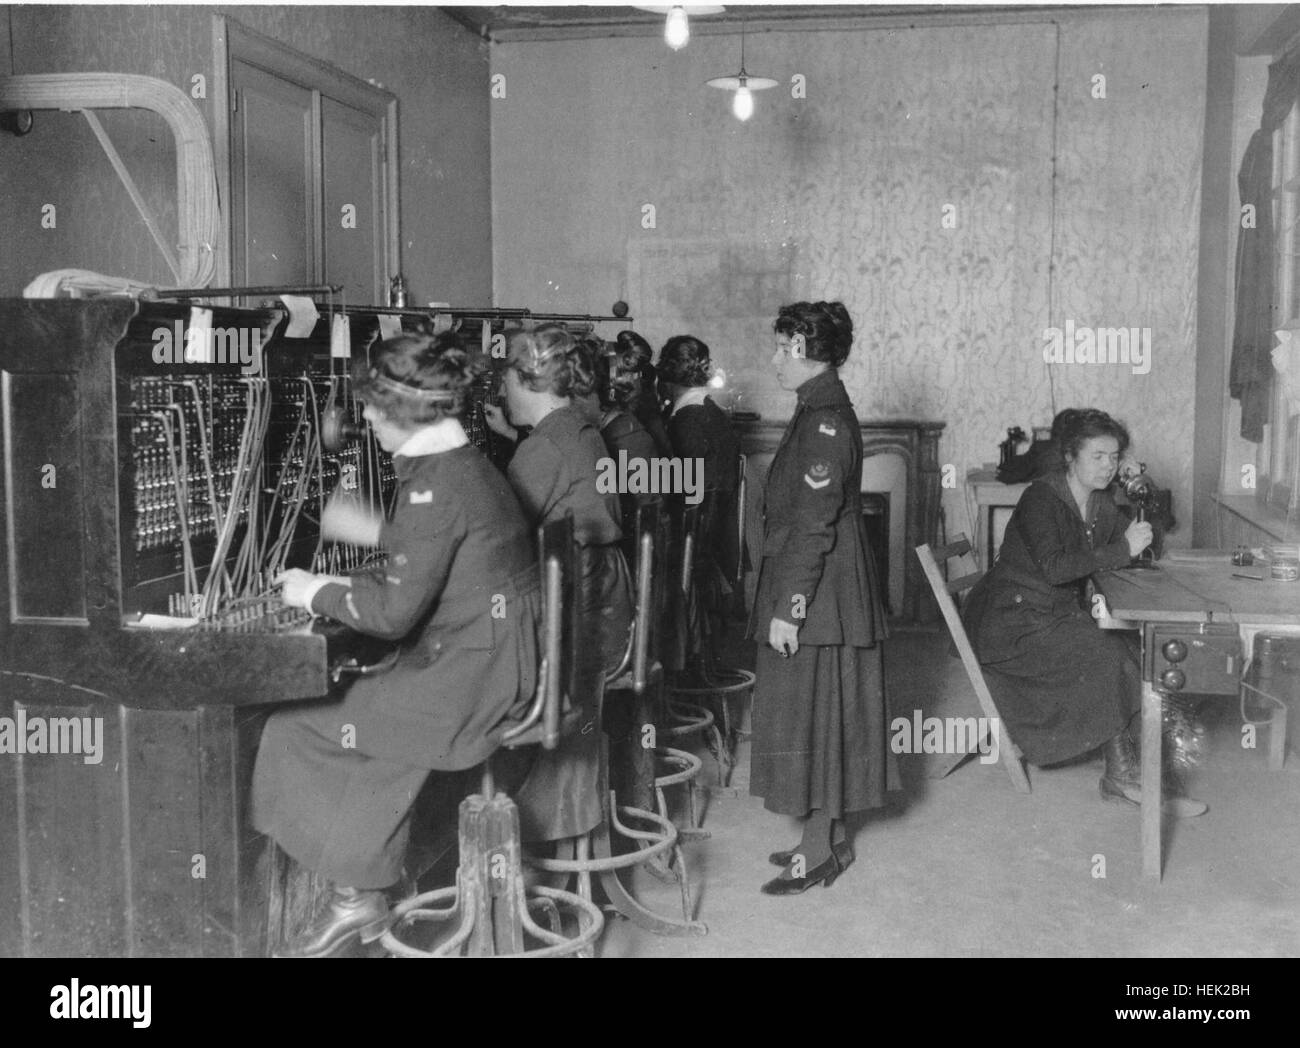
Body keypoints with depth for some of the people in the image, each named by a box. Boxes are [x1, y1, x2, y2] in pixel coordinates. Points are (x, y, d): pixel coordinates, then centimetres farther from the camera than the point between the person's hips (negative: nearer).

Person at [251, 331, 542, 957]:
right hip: (496, 667, 10)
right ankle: (359, 893, 20)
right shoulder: (459, 462, 11)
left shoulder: (435, 482, -19)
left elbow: (394, 611, -20)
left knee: (298, 729, -1)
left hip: (472, 682, -10)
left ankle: (355, 899, 12)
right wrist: (373, 531, 26)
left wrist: (316, 593, -5)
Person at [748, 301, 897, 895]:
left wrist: (790, 608, -22)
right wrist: (786, 600, 19)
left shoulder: (824, 419, -18)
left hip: (818, 596, -10)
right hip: (819, 594, 10)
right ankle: (827, 838, 26)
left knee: (811, 714, -1)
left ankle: (818, 852, 10)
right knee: (815, 714, 15)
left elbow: (814, 523, -22)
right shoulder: (822, 411, 13)